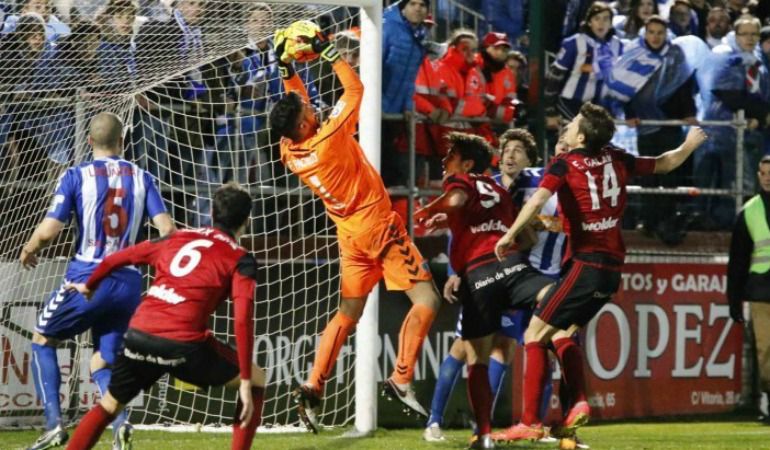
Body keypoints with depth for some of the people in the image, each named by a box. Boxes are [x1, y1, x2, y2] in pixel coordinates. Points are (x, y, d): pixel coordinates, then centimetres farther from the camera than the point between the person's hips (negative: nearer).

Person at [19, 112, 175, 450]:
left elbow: (49, 230, -9)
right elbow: (166, 229, -2)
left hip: (88, 279, -3)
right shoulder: (141, 178, 6)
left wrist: (28, 251, 11)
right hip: (128, 282, 3)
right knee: (103, 364, 13)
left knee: (42, 340, 19)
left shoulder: (75, 177, -3)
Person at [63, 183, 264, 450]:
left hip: (138, 336, 4)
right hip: (183, 344, -4)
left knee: (110, 405, 25)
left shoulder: (177, 238, 21)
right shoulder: (240, 261, 6)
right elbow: (243, 321, -6)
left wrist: (89, 287, 47)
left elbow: (114, 260, 27)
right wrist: (246, 383, -6)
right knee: (256, 380, 16)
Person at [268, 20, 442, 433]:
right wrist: (327, 50, -8)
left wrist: (286, 67, 10)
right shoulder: (329, 138, -22)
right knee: (426, 300, -3)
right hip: (378, 226, -7)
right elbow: (354, 88, -14)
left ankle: (312, 388, 8)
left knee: (347, 314, 16)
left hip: (349, 235, 7)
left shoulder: (290, 153, -3)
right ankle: (401, 379, -9)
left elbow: (297, 103, 15)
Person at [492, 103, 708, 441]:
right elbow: (664, 164, 24)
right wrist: (689, 145, 43)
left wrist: (510, 235, -24)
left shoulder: (564, 165, -7)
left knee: (535, 335, -4)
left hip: (585, 264, -7)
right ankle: (578, 403, 4)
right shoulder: (617, 159, 10)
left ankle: (531, 422, -13)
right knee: (561, 334, 21)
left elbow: (538, 199, -24)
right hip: (612, 266, 7)